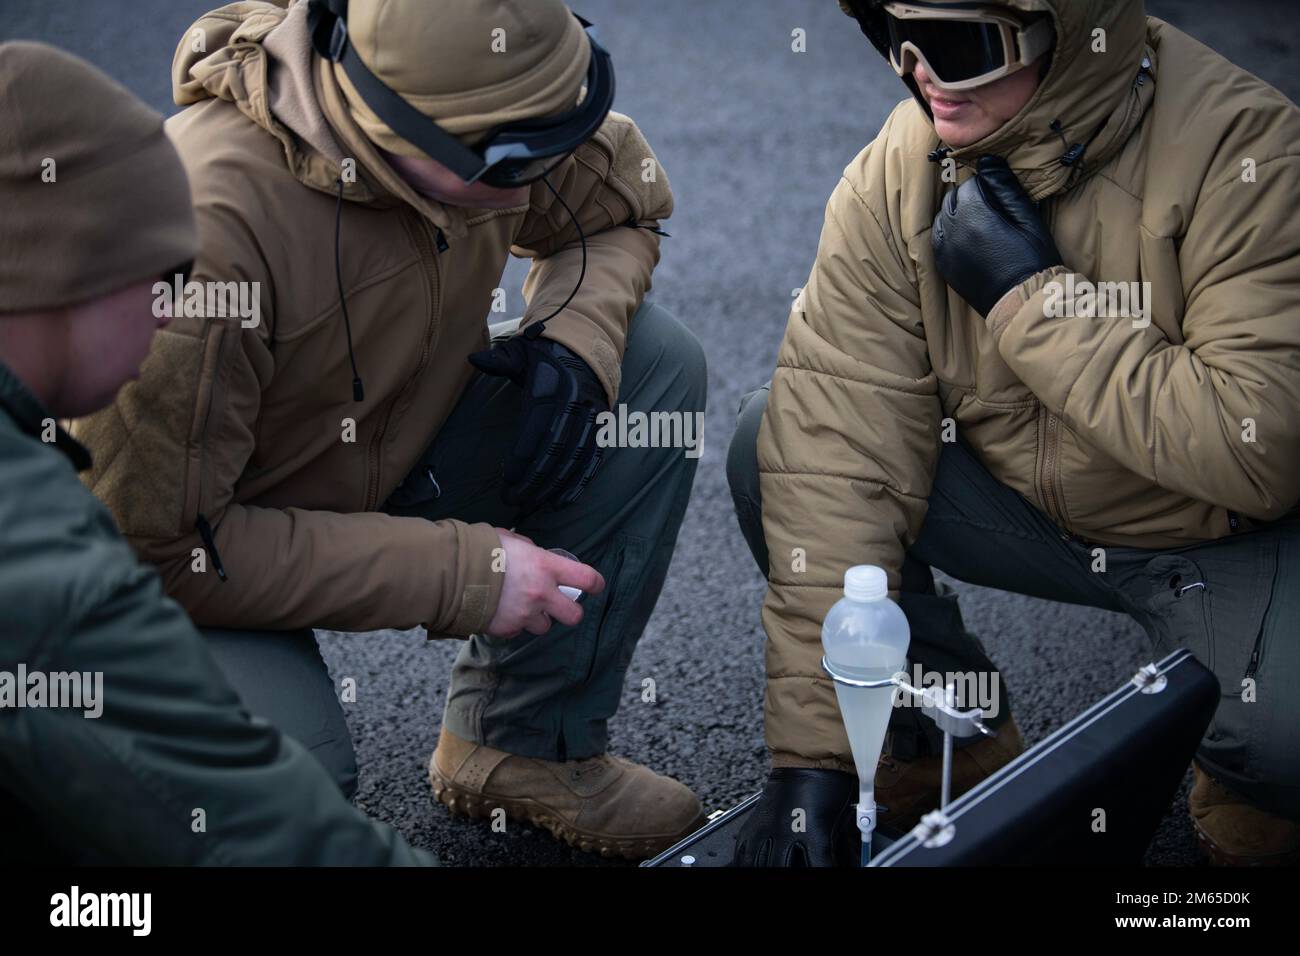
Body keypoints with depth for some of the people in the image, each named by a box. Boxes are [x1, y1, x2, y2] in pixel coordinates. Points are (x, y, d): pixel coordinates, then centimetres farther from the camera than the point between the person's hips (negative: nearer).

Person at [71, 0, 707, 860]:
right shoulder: (206, 222, -36)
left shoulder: (493, 119, -16)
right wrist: (464, 572, -30)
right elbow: (155, 543, -31)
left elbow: (624, 202, 6)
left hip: (384, 465, 7)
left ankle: (530, 743, 0)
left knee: (658, 365, -10)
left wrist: (574, 345, -17)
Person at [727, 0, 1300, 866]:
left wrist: (1033, 296, -29)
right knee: (776, 444, -15)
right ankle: (956, 740, 5)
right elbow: (842, 457, -20)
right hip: (1022, 497, 4)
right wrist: (813, 748, -23)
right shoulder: (894, 176, -14)